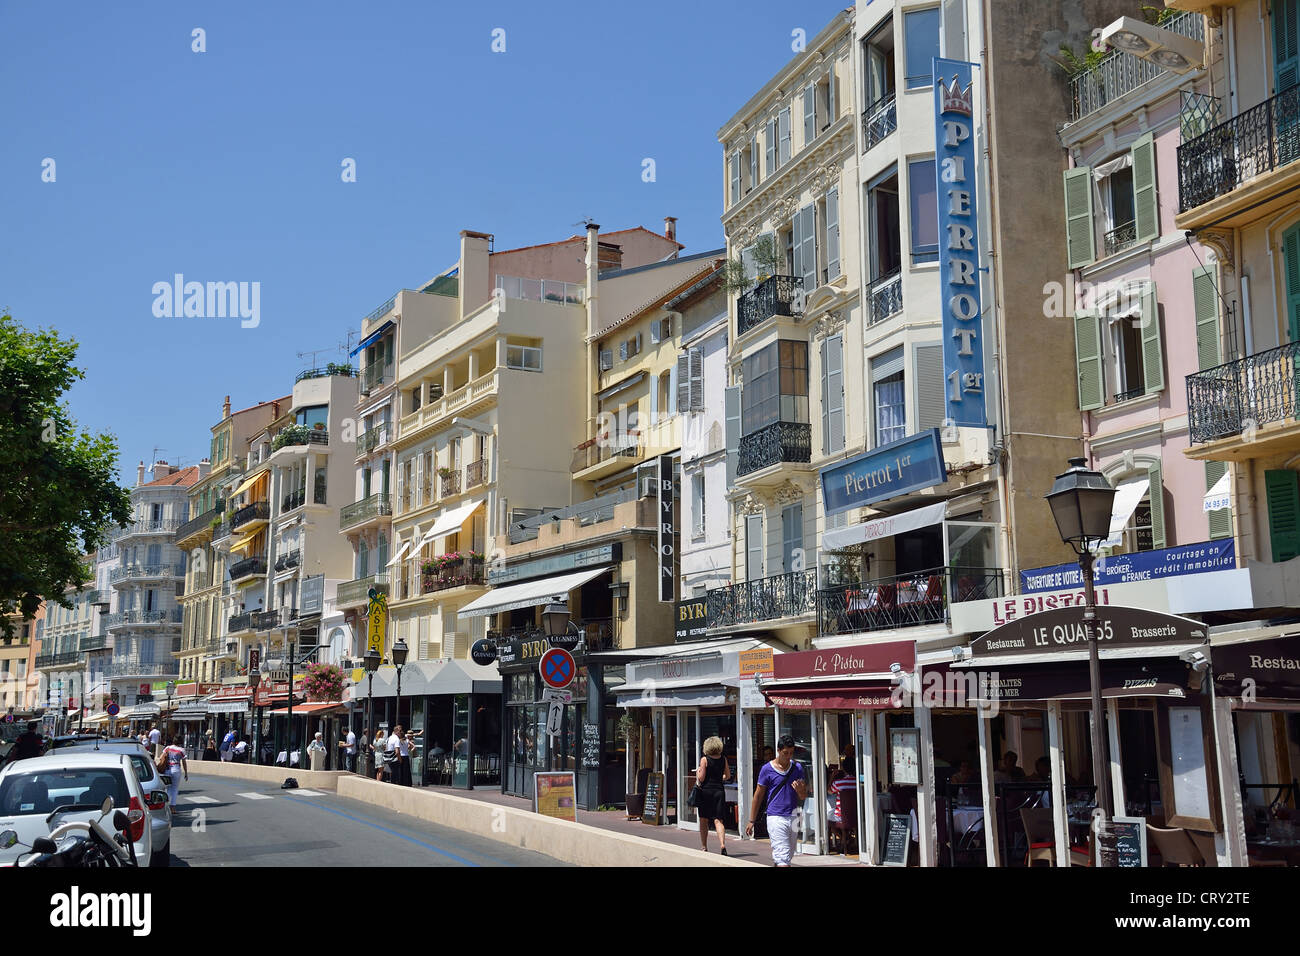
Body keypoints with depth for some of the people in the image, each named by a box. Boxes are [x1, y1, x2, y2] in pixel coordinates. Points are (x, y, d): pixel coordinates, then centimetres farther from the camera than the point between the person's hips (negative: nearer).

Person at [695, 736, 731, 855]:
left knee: (704, 820, 12)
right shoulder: (723, 759, 3)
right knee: (718, 820, 0)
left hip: (706, 790, -2)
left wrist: (698, 771, 9)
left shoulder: (704, 759, -8)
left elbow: (701, 778, -10)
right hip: (719, 790, 3)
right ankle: (723, 844, -21)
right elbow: (728, 776, 11)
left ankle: (704, 847, 19)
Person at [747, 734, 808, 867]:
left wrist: (800, 790, -13)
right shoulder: (767, 769, -3)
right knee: (782, 856, -13)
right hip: (776, 817, -5)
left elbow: (804, 797, 11)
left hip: (793, 817, 5)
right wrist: (751, 821, 5)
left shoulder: (797, 768, 8)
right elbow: (758, 795, 4)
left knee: (788, 855, 12)